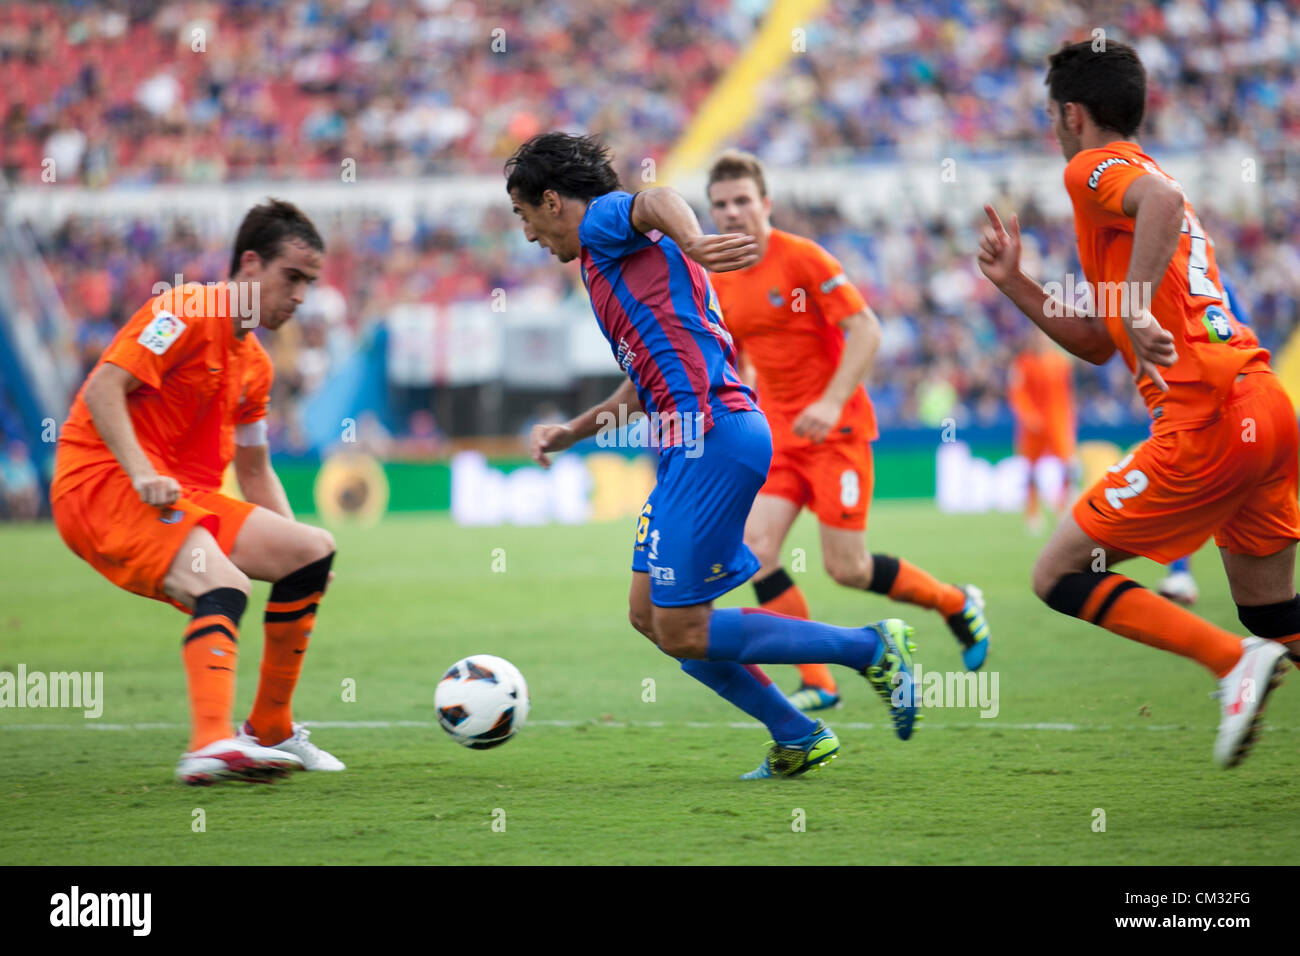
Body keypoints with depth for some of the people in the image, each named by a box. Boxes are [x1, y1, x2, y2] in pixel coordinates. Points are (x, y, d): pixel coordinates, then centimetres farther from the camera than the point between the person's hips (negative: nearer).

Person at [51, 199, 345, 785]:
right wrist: (143, 475, -27)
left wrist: (292, 547, 13)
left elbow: (254, 471, 26)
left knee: (311, 553, 5)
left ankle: (270, 730, 13)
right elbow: (102, 388, -17)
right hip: (101, 482, -9)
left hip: (183, 495, 9)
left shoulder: (254, 363, 18)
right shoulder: (188, 310, -9)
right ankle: (212, 745, -47)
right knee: (222, 582, -31)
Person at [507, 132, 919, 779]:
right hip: (697, 439, 10)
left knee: (682, 633, -9)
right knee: (649, 615, 12)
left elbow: (657, 201, -26)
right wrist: (572, 432, 39)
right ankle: (797, 738, 14)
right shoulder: (620, 259, 29)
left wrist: (692, 245, -47)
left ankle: (871, 647, -5)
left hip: (711, 435, -10)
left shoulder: (603, 220, 0)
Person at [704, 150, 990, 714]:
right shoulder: (719, 282, 7)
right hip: (777, 433, 6)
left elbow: (865, 330, -16)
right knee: (754, 547, -13)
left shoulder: (802, 259, -13)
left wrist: (832, 402, -25)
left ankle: (958, 605, 20)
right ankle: (817, 683, -5)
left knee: (846, 569, -7)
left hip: (835, 427, -6)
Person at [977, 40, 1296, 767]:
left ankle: (1237, 660, -14)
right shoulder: (1144, 175, 27)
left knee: (1059, 575, -3)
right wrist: (1014, 284, 24)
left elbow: (1162, 200, -27)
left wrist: (1139, 306, -30)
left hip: (1208, 420, -9)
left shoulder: (1094, 168, -1)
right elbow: (1099, 343, 28)